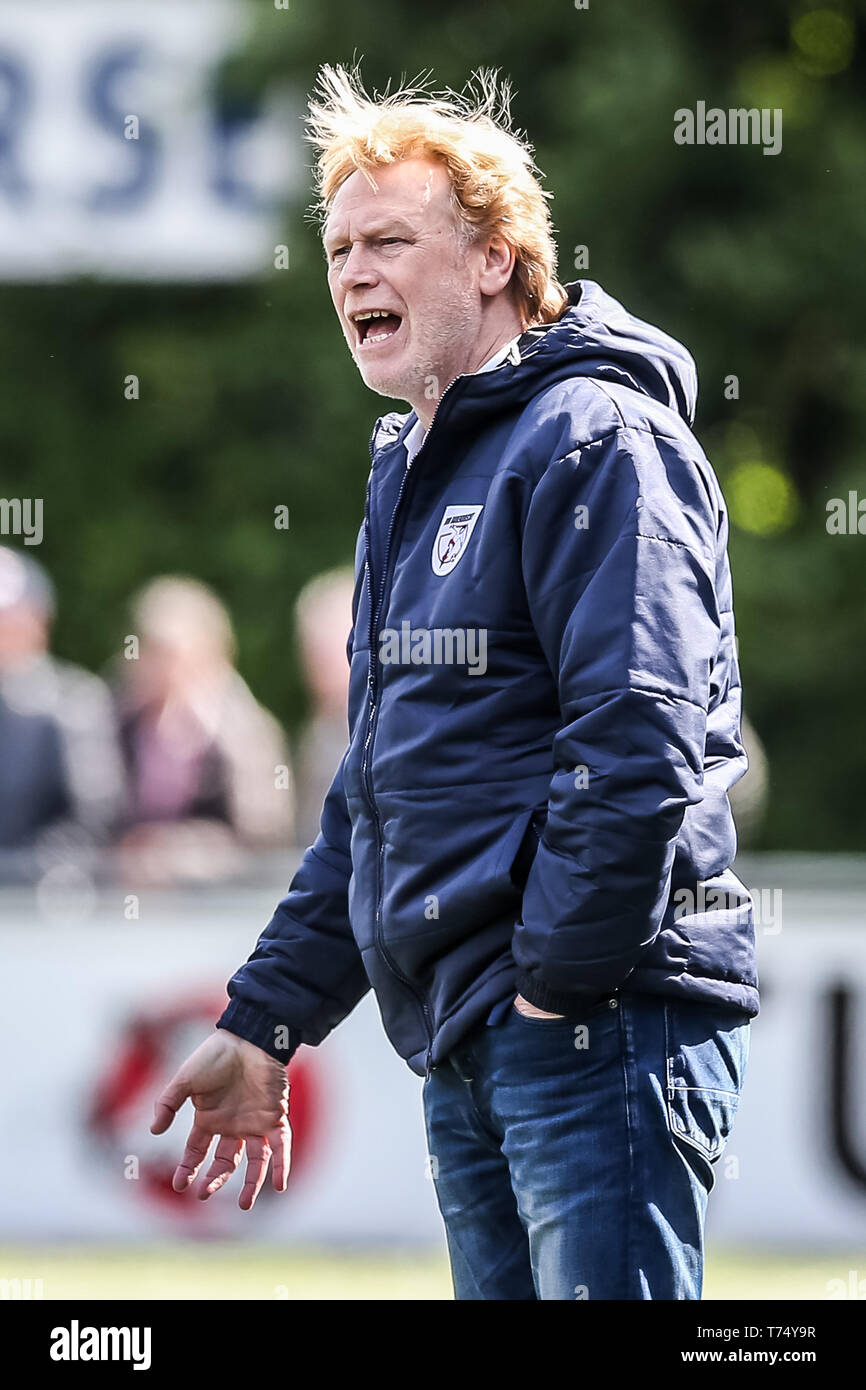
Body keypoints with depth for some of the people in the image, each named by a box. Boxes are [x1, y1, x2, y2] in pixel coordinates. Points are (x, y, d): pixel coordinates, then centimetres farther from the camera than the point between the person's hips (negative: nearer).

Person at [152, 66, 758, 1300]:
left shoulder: (595, 439, -9)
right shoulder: (414, 472, 22)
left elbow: (638, 746, -19)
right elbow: (371, 794, 27)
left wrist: (555, 988, -18)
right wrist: (264, 1023, 23)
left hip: (598, 1017, -9)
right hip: (464, 1053, 10)